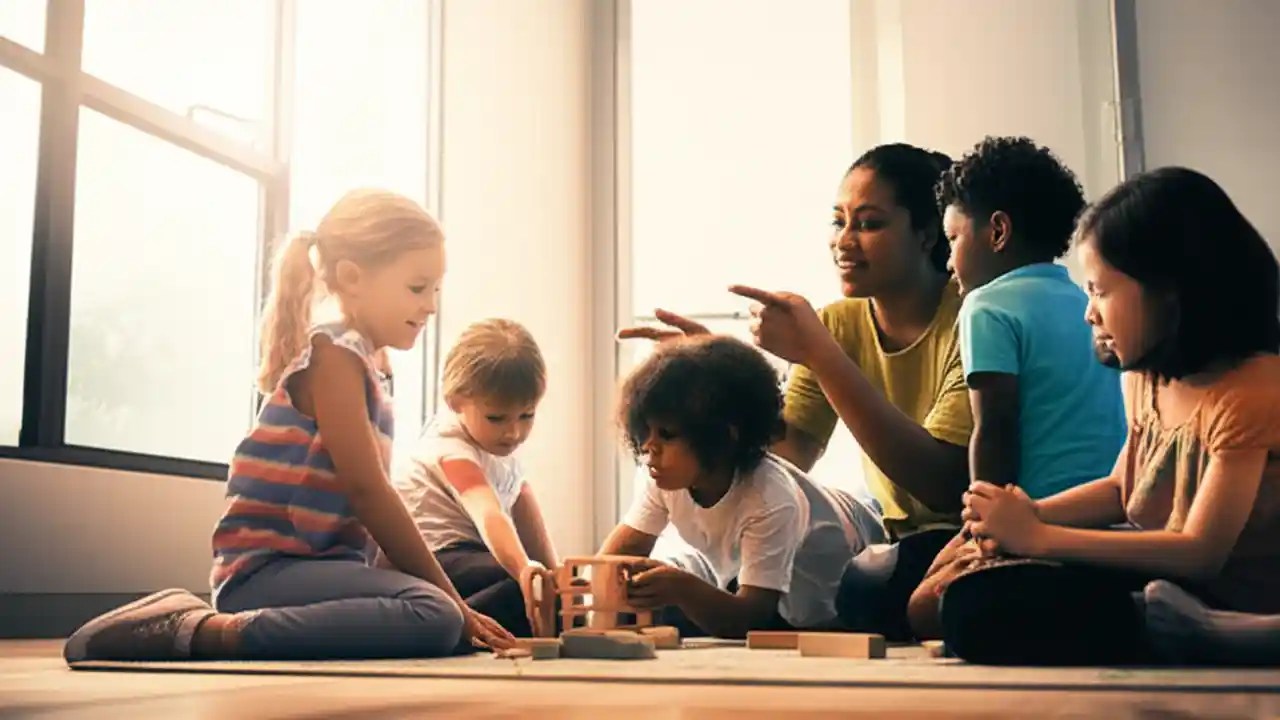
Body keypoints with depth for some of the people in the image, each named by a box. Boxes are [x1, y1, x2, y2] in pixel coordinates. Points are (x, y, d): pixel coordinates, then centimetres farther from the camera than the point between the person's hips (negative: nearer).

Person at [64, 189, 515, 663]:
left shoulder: (360, 366, 20)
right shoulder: (335, 356, -9)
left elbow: (367, 495, 16)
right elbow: (365, 490, -14)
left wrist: (453, 603, 8)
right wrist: (450, 599, -10)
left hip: (312, 564, 11)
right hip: (268, 567, -11)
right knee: (435, 616, -28)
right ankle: (203, 631, -22)